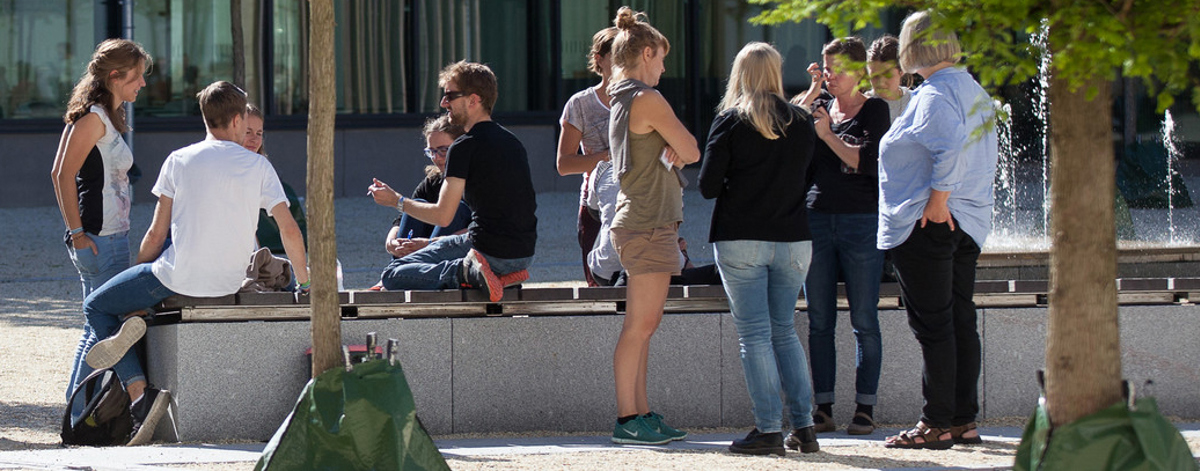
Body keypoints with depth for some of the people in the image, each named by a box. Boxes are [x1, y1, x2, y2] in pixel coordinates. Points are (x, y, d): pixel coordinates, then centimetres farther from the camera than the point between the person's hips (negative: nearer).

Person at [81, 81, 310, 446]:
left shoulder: (180, 160, -1)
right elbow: (289, 230, 1)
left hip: (179, 277, -4)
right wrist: (304, 282, 15)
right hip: (228, 285, 4)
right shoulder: (258, 166, 3)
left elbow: (157, 234, 1)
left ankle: (140, 393, -8)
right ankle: (139, 321, 9)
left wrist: (138, 274, 17)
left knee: (96, 307, 14)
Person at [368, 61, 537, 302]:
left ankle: (466, 272, -20)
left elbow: (443, 216, -12)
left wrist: (396, 200, 4)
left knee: (391, 277, -4)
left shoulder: (465, 147, -11)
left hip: (488, 251, -8)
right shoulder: (513, 142, 15)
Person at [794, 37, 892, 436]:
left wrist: (827, 134, -7)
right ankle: (823, 409, 5)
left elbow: (867, 161, -11)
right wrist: (811, 92, -6)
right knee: (819, 322, 2)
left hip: (861, 222, -4)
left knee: (863, 321, -2)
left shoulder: (874, 110, 1)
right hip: (817, 219, 4)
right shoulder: (820, 106, 15)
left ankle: (865, 409, 1)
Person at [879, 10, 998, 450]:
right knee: (960, 322, 11)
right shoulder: (974, 91, 15)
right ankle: (964, 419, 13)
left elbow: (950, 149, -28)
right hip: (966, 224, 10)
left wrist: (937, 200, -21)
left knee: (932, 326, -6)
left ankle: (937, 424, -6)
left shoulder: (934, 95, -14)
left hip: (927, 227, -9)